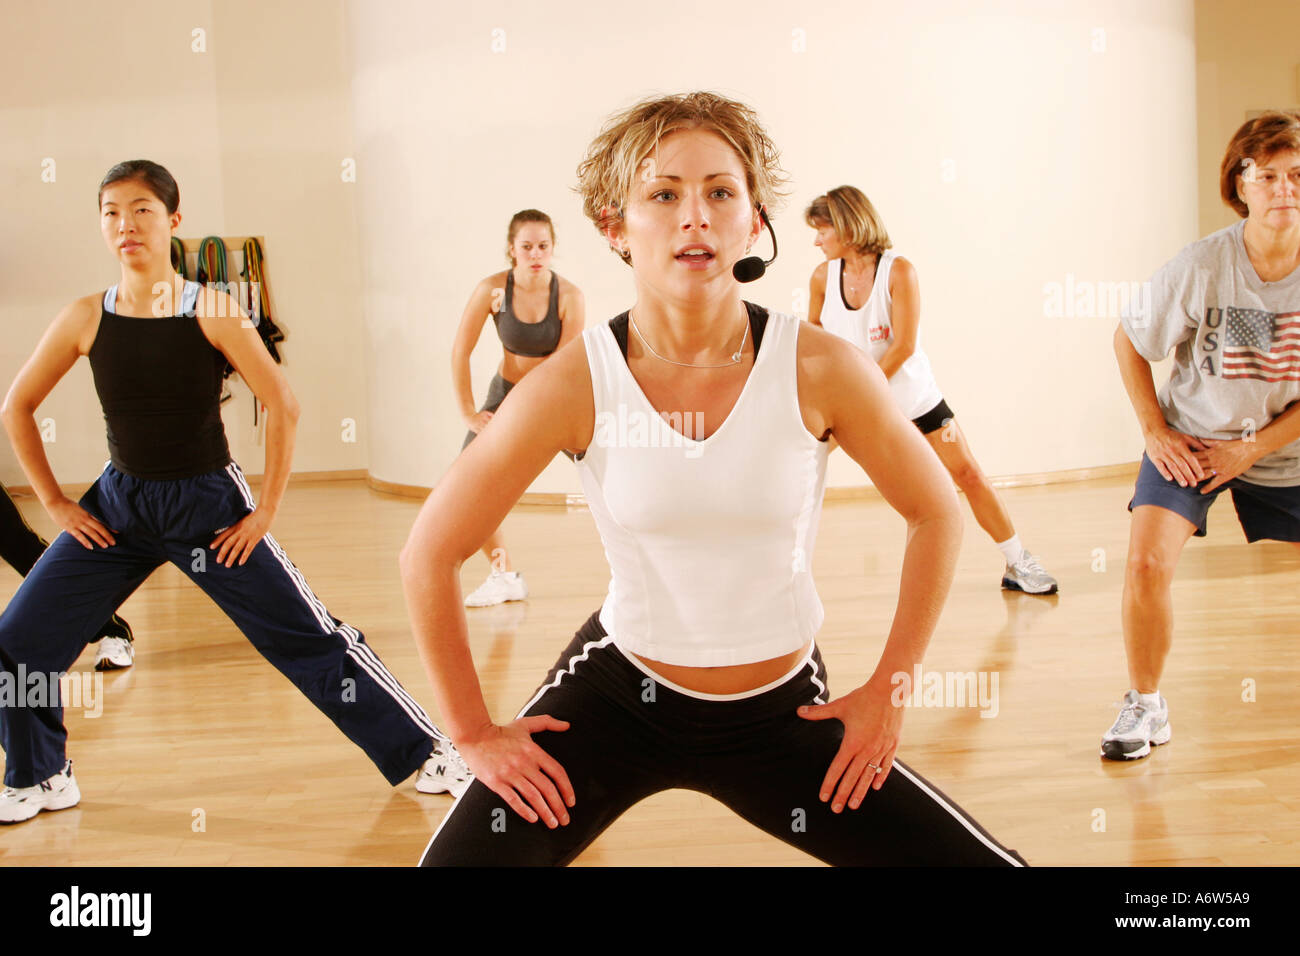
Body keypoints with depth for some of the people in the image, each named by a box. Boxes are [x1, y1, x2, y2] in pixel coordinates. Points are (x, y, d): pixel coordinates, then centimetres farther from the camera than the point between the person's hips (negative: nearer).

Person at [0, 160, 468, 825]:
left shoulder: (211, 312, -14)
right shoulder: (84, 320, -6)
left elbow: (282, 405, -10)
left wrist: (267, 509, -10)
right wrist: (54, 503, 3)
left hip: (210, 504, -3)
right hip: (118, 503, 3)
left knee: (309, 638, -2)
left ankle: (423, 751, 13)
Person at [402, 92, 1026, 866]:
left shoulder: (820, 370, -15)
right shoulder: (575, 387, -16)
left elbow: (937, 514, 1)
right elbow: (430, 556, -6)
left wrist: (888, 691, 1)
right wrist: (475, 732, -2)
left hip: (784, 714, 1)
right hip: (618, 695, -1)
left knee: (985, 860, -3)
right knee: (459, 857, -17)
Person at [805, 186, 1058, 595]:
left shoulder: (898, 270, -16)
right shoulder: (822, 277, -5)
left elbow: (903, 345, -20)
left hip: (913, 397, -2)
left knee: (969, 475, 2)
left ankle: (1018, 564, 17)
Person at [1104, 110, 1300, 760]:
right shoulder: (1200, 267, -20)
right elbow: (1129, 341, -4)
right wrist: (1154, 431, -8)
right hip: (1190, 437, -2)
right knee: (1147, 562, -17)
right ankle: (1144, 705, 3)